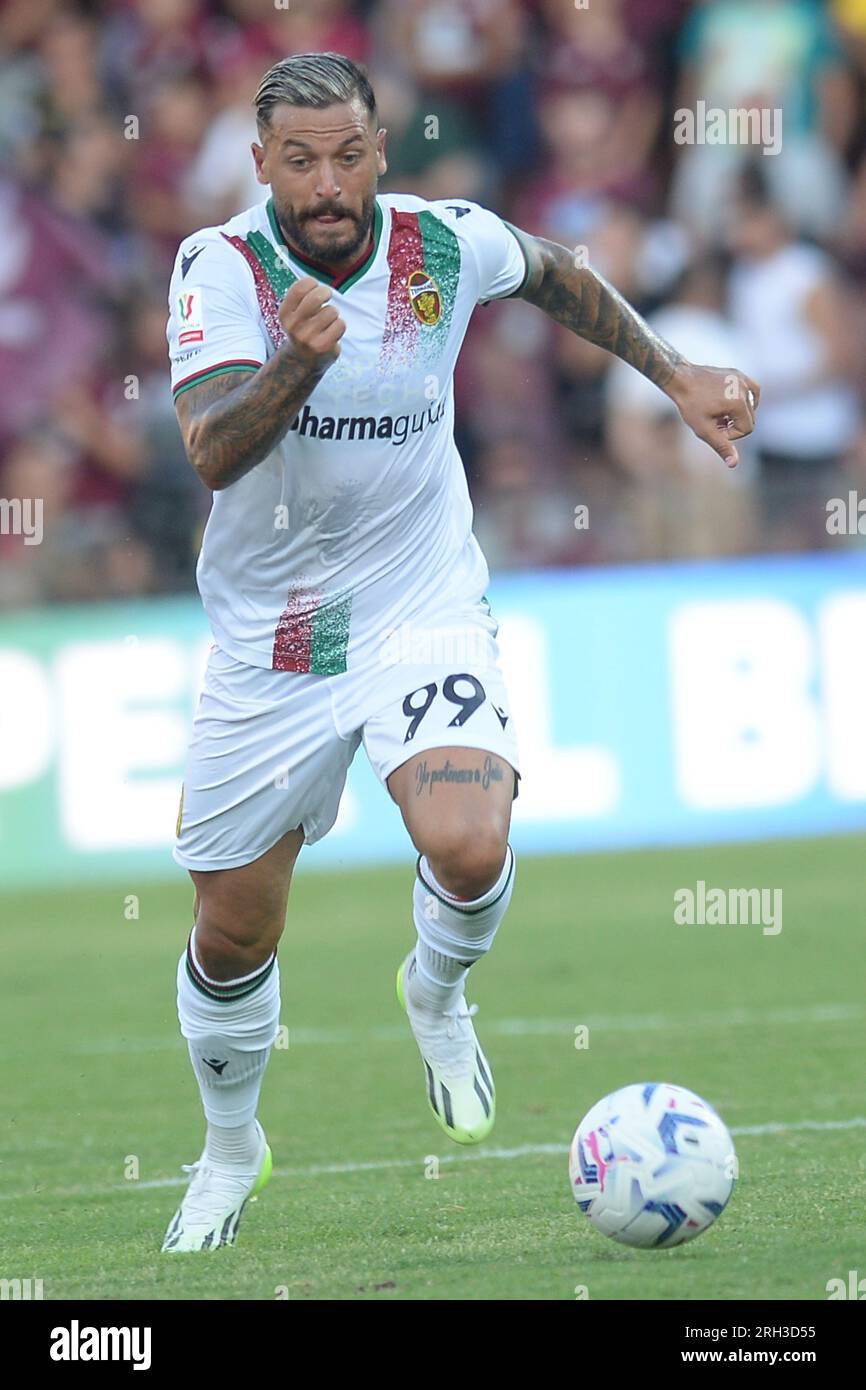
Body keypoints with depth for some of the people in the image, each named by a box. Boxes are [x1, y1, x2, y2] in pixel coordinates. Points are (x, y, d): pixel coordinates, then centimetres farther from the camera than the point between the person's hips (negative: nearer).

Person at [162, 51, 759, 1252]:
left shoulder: (450, 244, -11)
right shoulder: (220, 266, -18)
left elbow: (555, 276, 14)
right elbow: (213, 453, -32)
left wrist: (677, 376, 13)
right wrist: (297, 363, -50)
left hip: (421, 613, 0)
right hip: (267, 643, 0)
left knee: (469, 849, -27)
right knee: (231, 938, 10)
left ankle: (438, 994, 8)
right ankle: (231, 1147, 40)